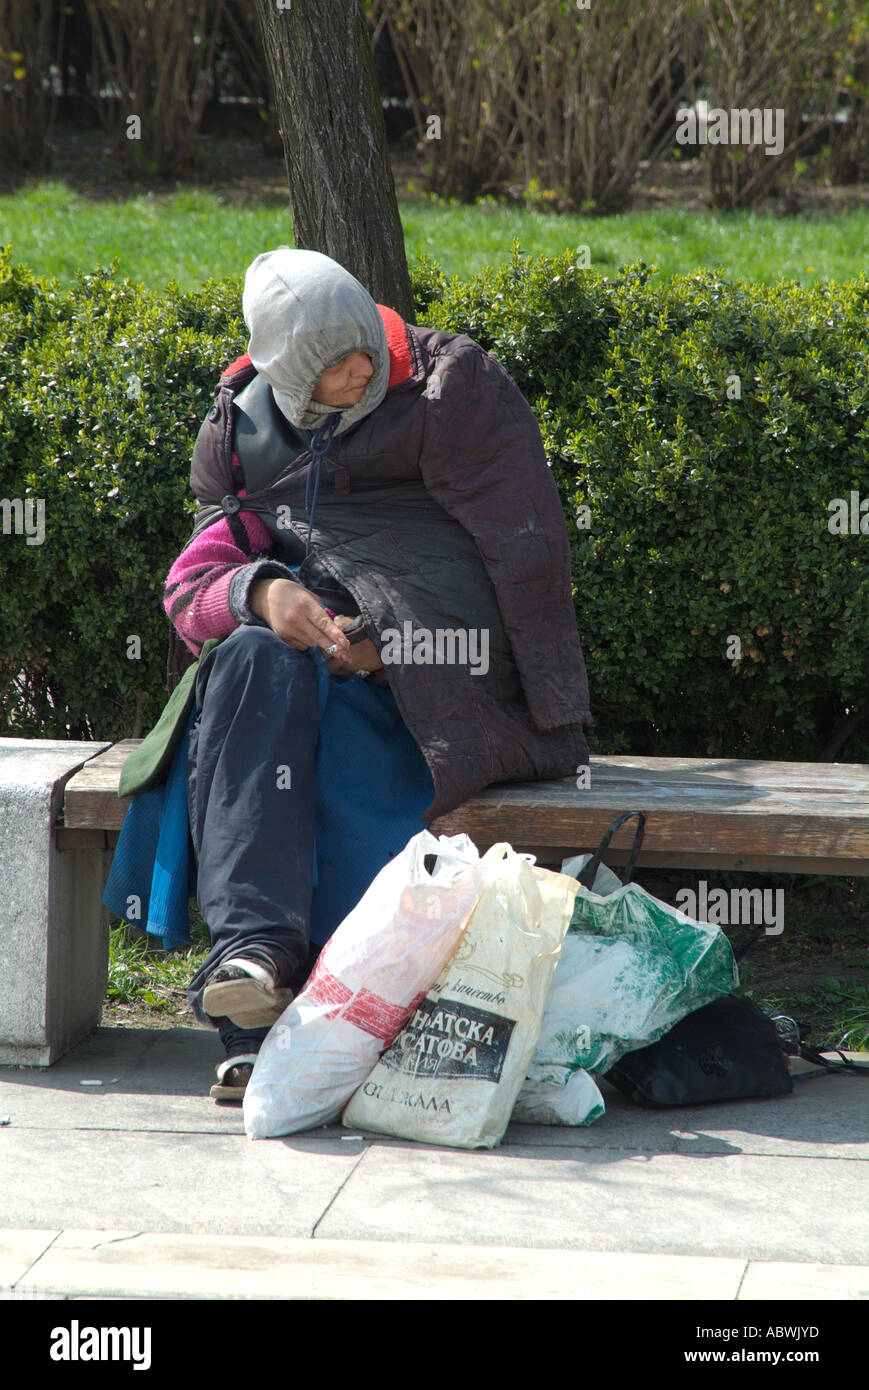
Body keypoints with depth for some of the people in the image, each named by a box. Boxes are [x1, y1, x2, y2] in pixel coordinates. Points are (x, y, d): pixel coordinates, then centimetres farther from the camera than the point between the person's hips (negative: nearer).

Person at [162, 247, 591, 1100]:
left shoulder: (452, 384, 1)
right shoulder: (240, 428, 14)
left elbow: (525, 551, -7)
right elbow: (197, 584, 8)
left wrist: (384, 641, -16)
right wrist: (260, 591, -17)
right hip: (317, 632, 4)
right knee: (255, 661, -32)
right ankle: (253, 945, -45)